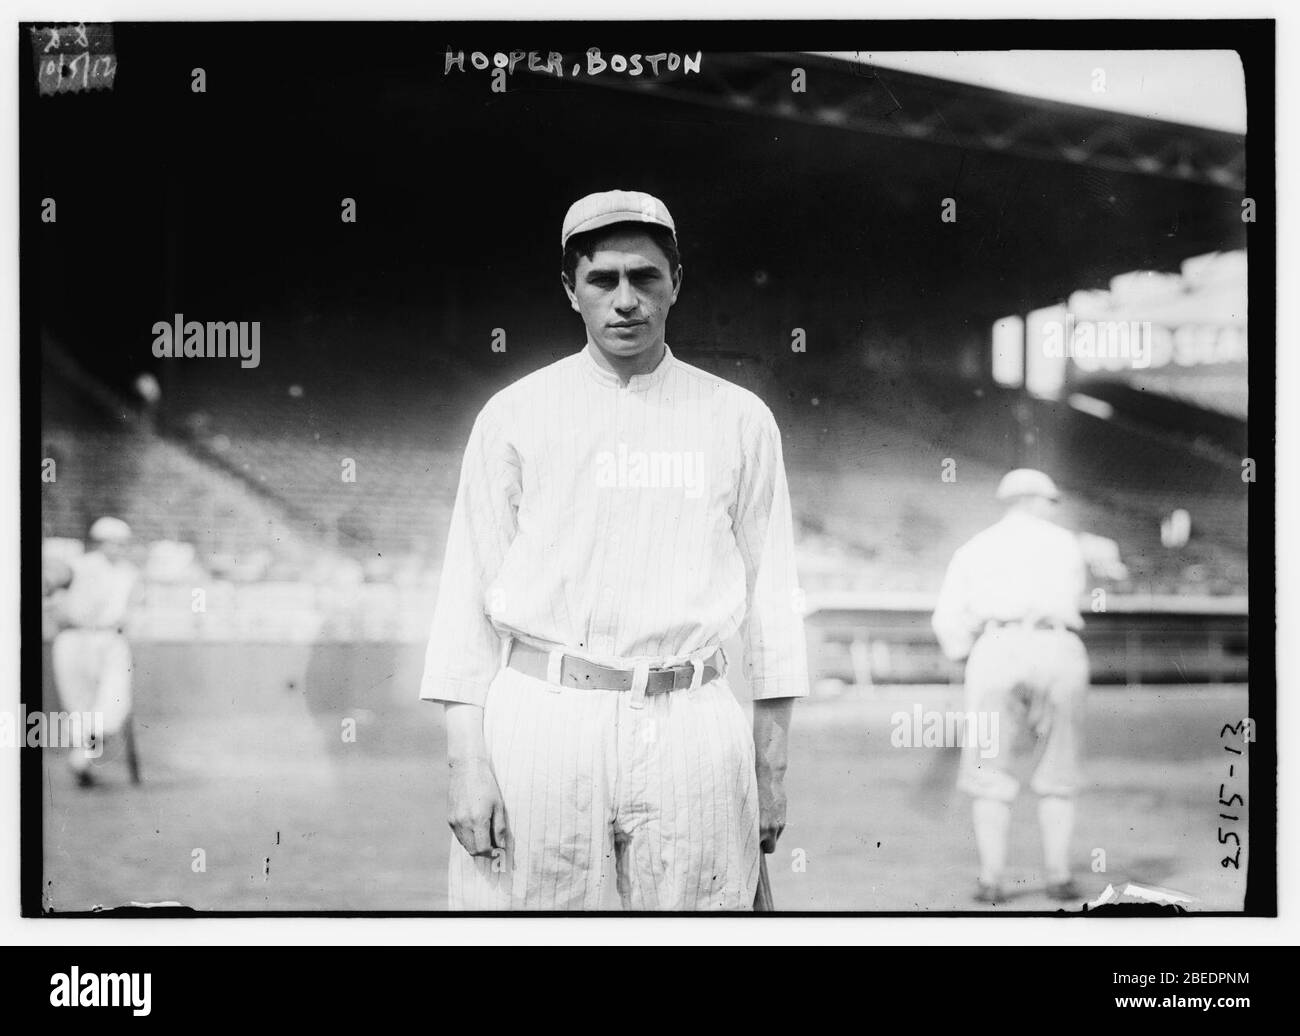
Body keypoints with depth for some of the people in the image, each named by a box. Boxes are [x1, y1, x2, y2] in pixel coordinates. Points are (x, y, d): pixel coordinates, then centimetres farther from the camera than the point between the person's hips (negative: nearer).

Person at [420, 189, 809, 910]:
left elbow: (769, 592, 10)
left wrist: (773, 765, 5)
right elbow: (469, 586, 3)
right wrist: (464, 759, -6)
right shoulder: (513, 414, 7)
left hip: (691, 720, 1)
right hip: (539, 711, -1)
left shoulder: (739, 420, 11)